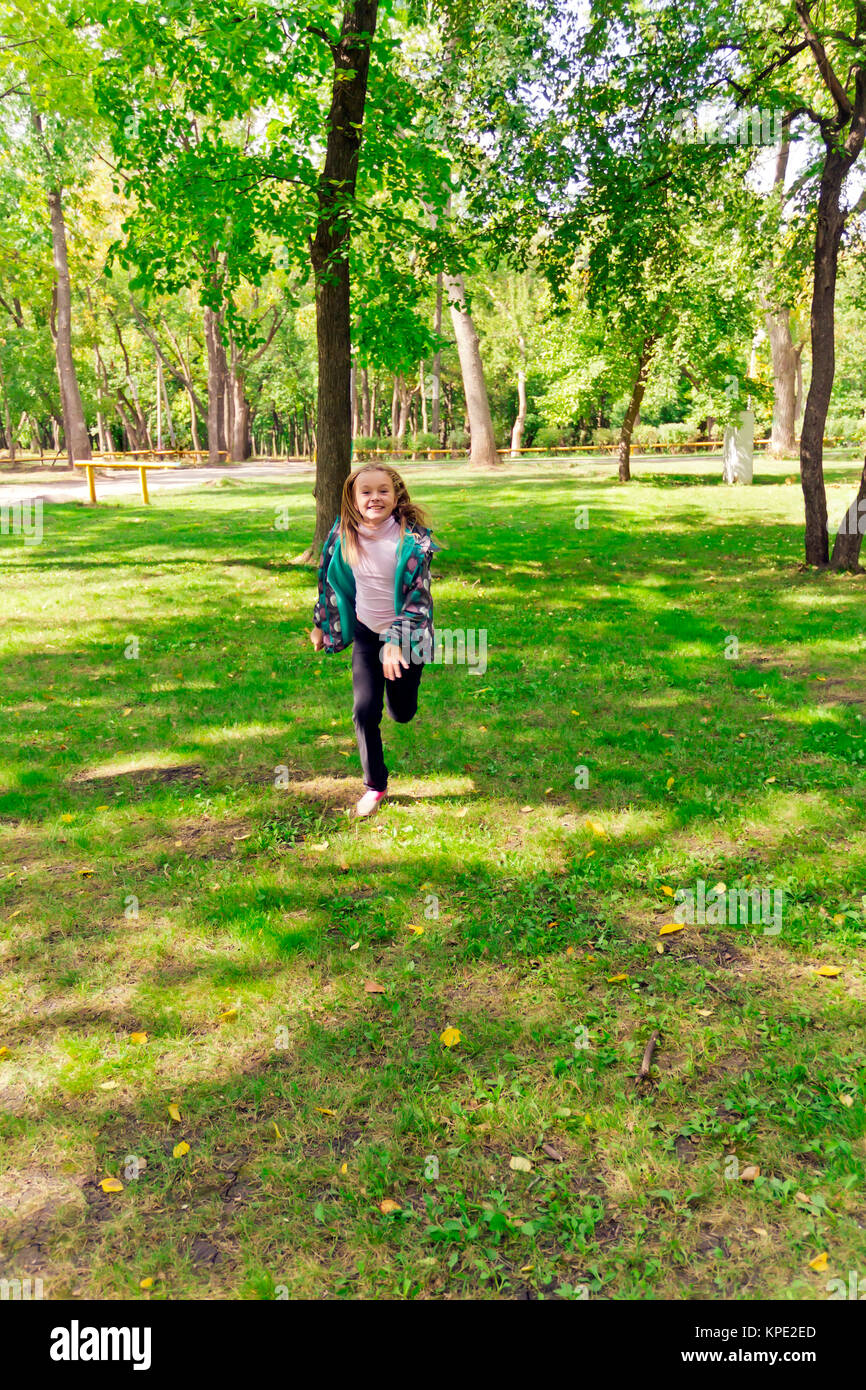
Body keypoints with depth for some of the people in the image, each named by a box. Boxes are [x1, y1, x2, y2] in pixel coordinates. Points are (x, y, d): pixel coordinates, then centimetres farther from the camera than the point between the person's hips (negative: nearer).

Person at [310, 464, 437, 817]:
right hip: (366, 633, 2)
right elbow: (330, 579, 9)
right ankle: (375, 785, 14)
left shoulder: (413, 539, -18)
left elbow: (417, 595, -18)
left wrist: (395, 642, -26)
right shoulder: (344, 534, -7)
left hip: (405, 635, -2)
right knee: (365, 711, -6)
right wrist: (321, 625, 15)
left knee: (401, 713, 10)